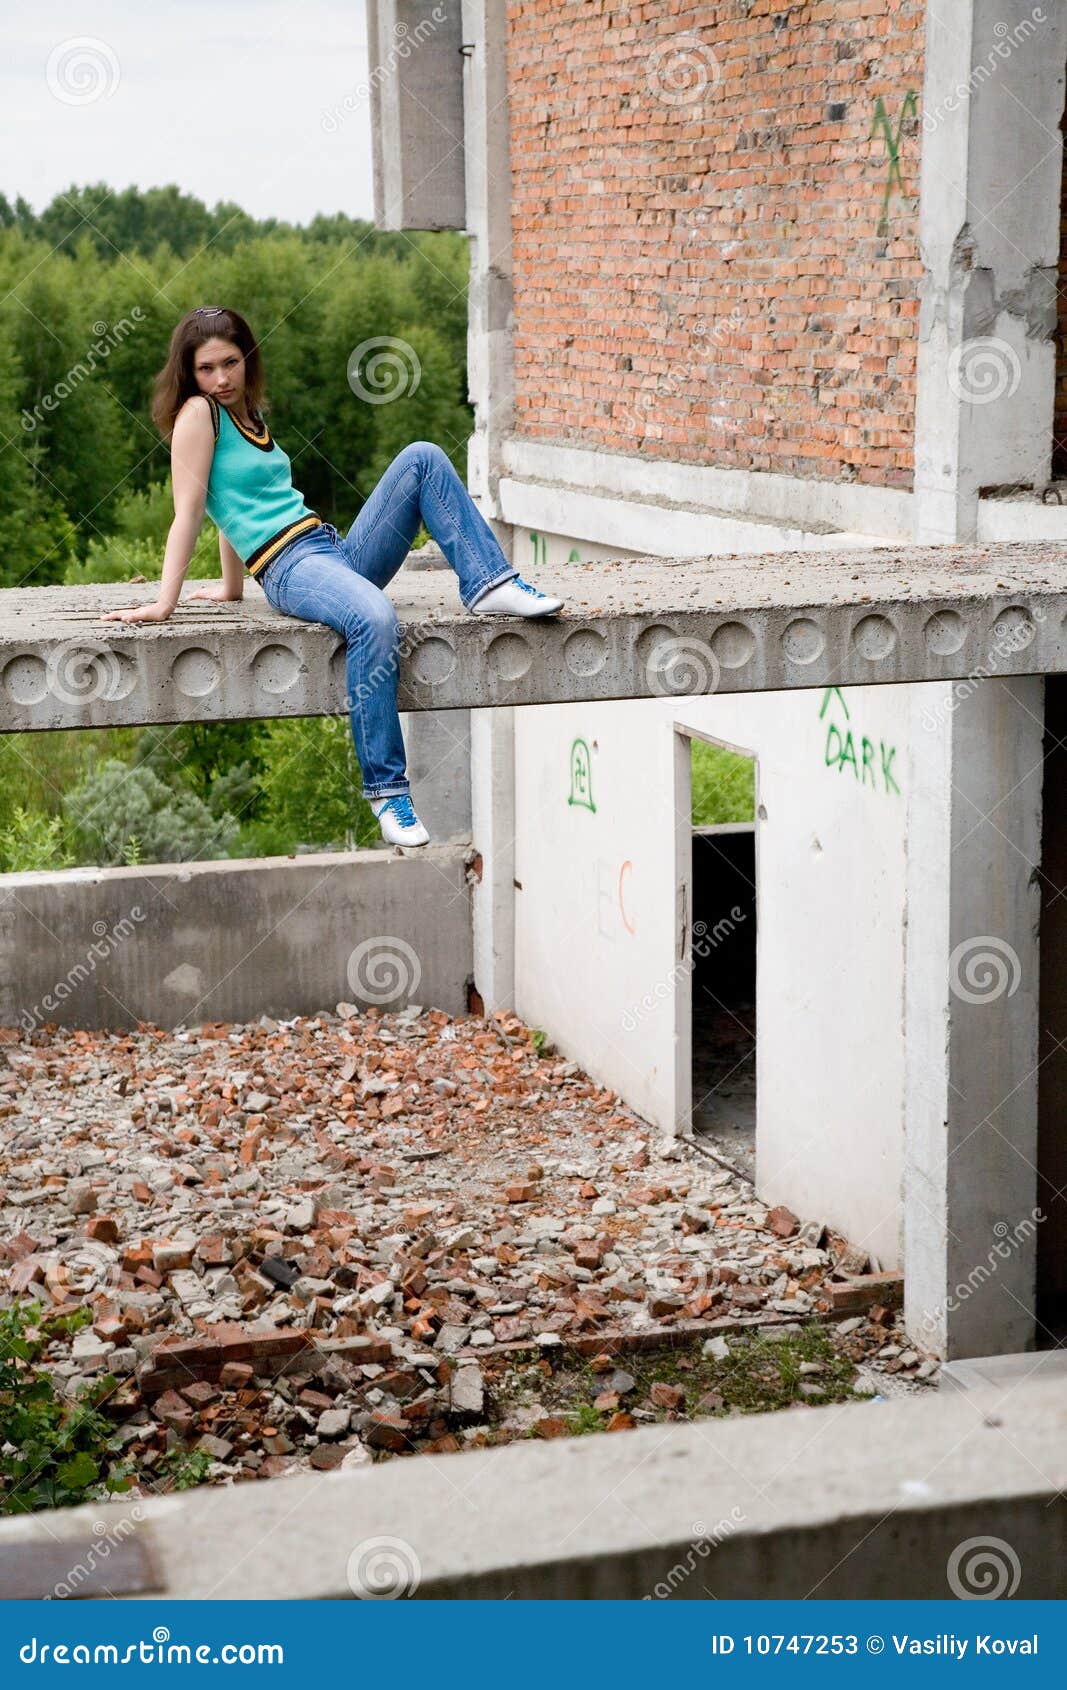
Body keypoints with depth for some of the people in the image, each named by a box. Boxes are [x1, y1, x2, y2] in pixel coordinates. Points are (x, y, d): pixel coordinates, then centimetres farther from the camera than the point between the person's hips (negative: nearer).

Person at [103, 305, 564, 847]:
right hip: (290, 568, -8)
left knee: (422, 458, -5)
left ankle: (490, 585, -15)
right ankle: (386, 792, -36)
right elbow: (189, 513, -7)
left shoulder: (248, 413, 23)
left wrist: (231, 586, 31)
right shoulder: (197, 414, -1)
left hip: (338, 553, 8)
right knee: (376, 621, -39)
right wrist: (164, 603, -12)